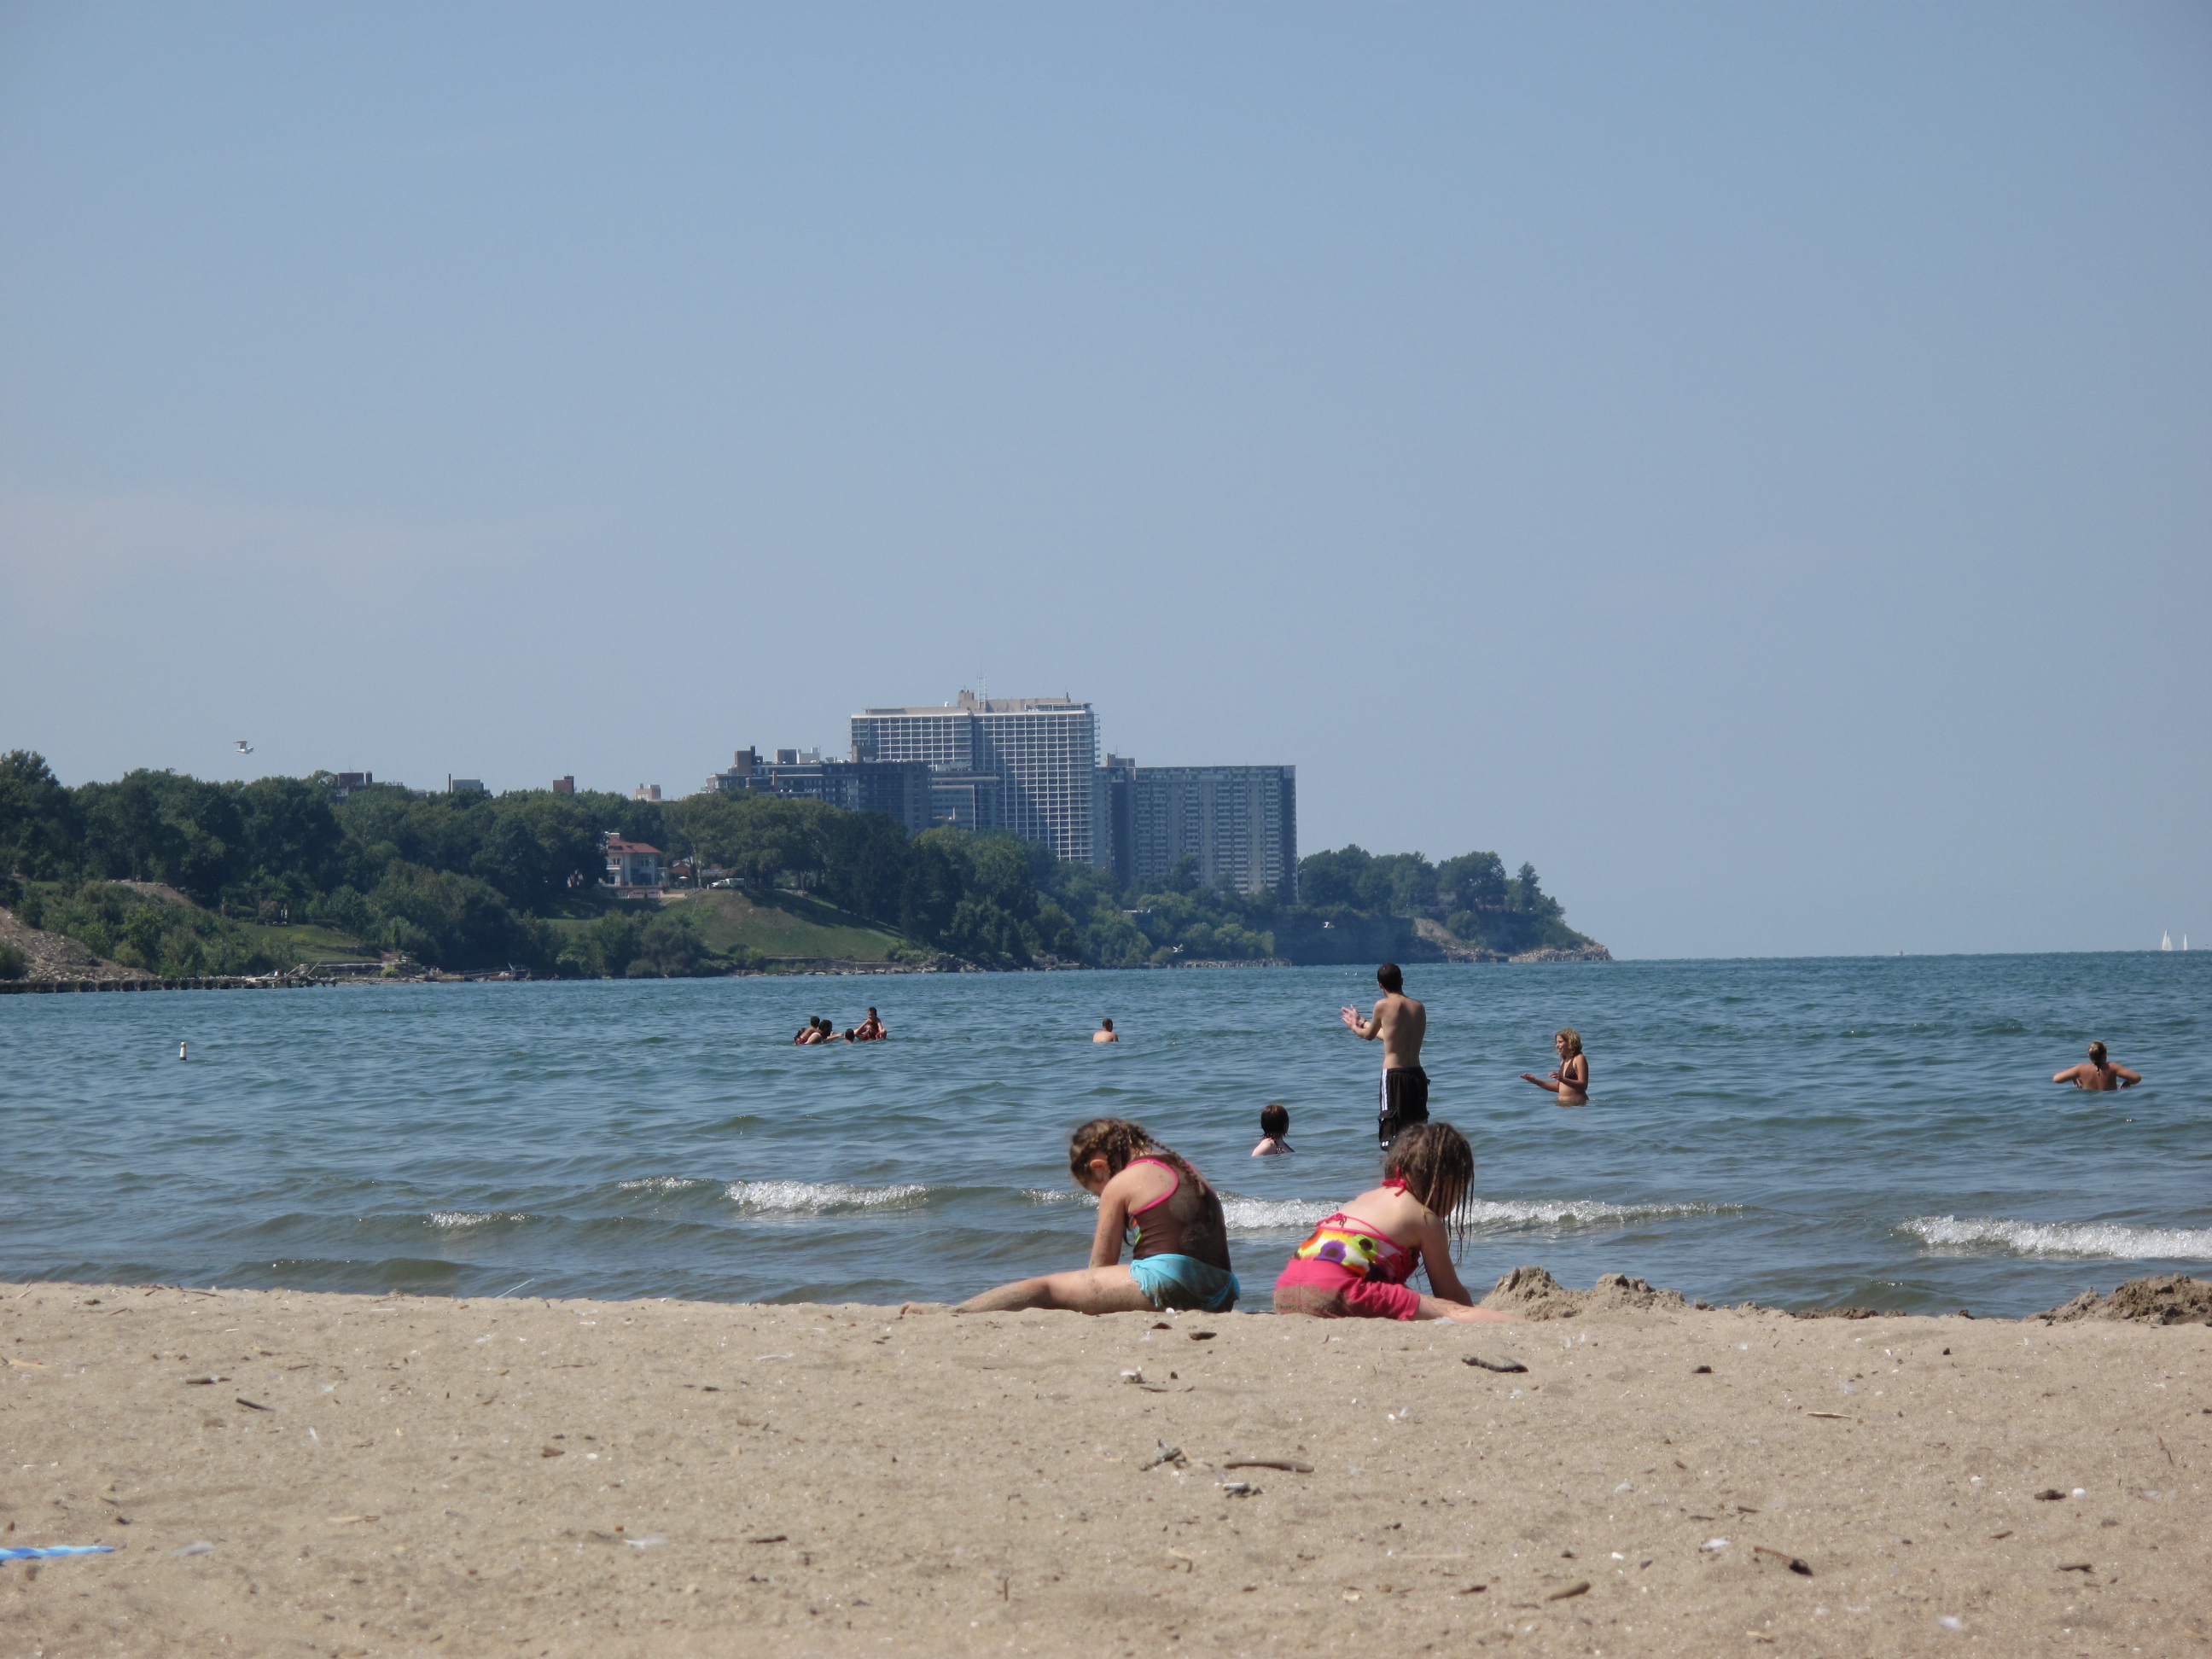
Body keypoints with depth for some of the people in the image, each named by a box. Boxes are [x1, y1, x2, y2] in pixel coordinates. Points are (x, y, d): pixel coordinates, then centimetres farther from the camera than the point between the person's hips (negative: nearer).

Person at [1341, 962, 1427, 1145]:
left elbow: (1369, 1035, 11)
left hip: (1394, 1075, -6)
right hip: (1417, 1074, 6)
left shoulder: (1384, 1006, -6)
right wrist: (1362, 1022, 36)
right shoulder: (1419, 1008, 10)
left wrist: (1354, 1026, 33)